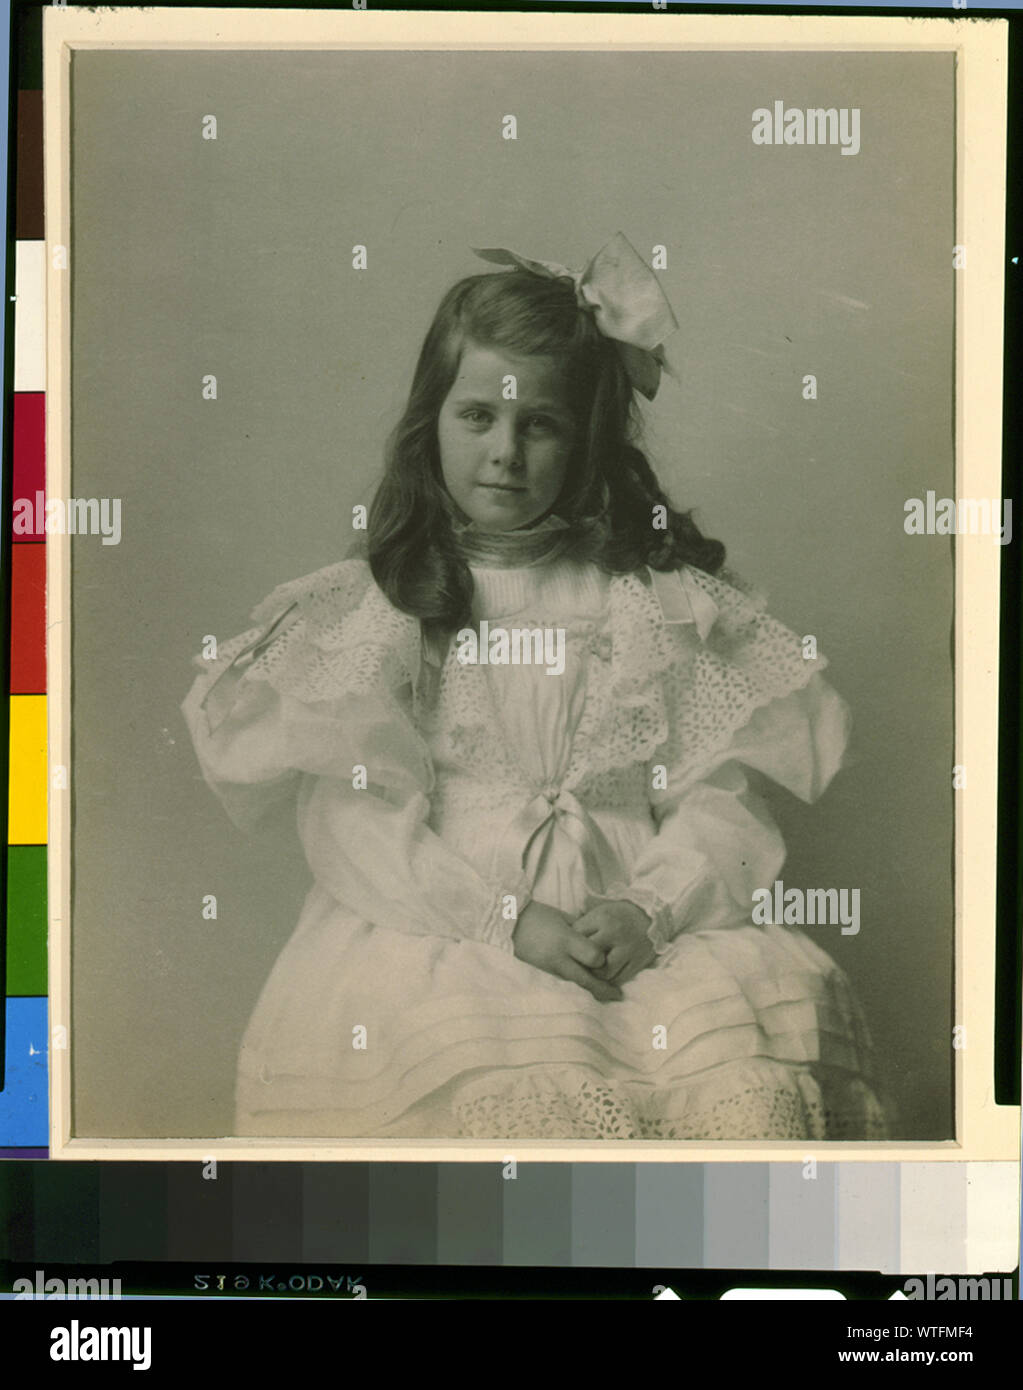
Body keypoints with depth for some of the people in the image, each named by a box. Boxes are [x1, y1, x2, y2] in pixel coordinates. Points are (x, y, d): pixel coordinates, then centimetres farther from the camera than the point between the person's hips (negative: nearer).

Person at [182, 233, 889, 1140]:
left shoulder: (666, 599, 14)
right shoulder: (366, 606, 9)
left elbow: (724, 795, 7)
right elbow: (359, 824, -1)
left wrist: (649, 910, -13)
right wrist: (512, 922, -13)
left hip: (639, 925, 2)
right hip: (438, 929, -2)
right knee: (523, 1094, -34)